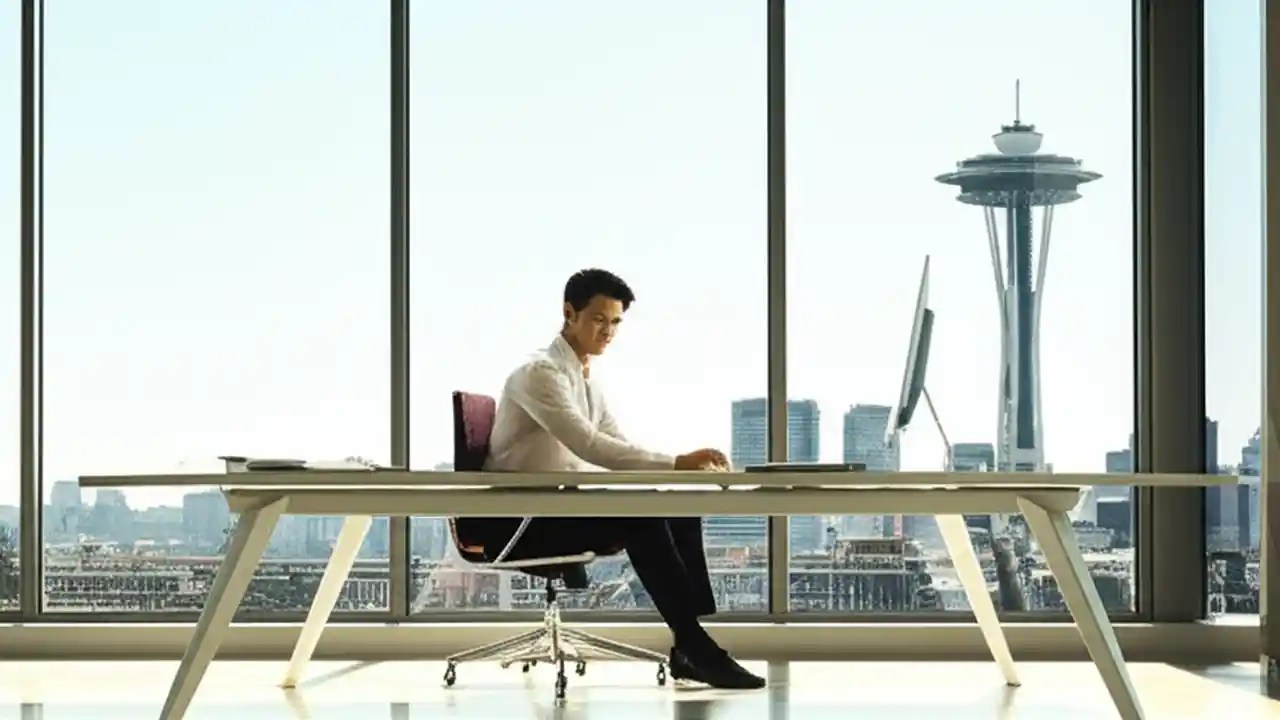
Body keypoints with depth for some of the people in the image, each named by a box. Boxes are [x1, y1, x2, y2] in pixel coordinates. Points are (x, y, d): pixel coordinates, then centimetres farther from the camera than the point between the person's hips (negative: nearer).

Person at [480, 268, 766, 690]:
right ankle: (695, 646, -26)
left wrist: (686, 467, -8)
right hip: (520, 520, -9)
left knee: (681, 514, -5)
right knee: (640, 516, -28)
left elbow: (619, 450, 11)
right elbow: (589, 446, -28)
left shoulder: (586, 382, 15)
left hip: (564, 510, 9)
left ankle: (692, 646, -11)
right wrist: (674, 464, -32)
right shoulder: (541, 373, -15)